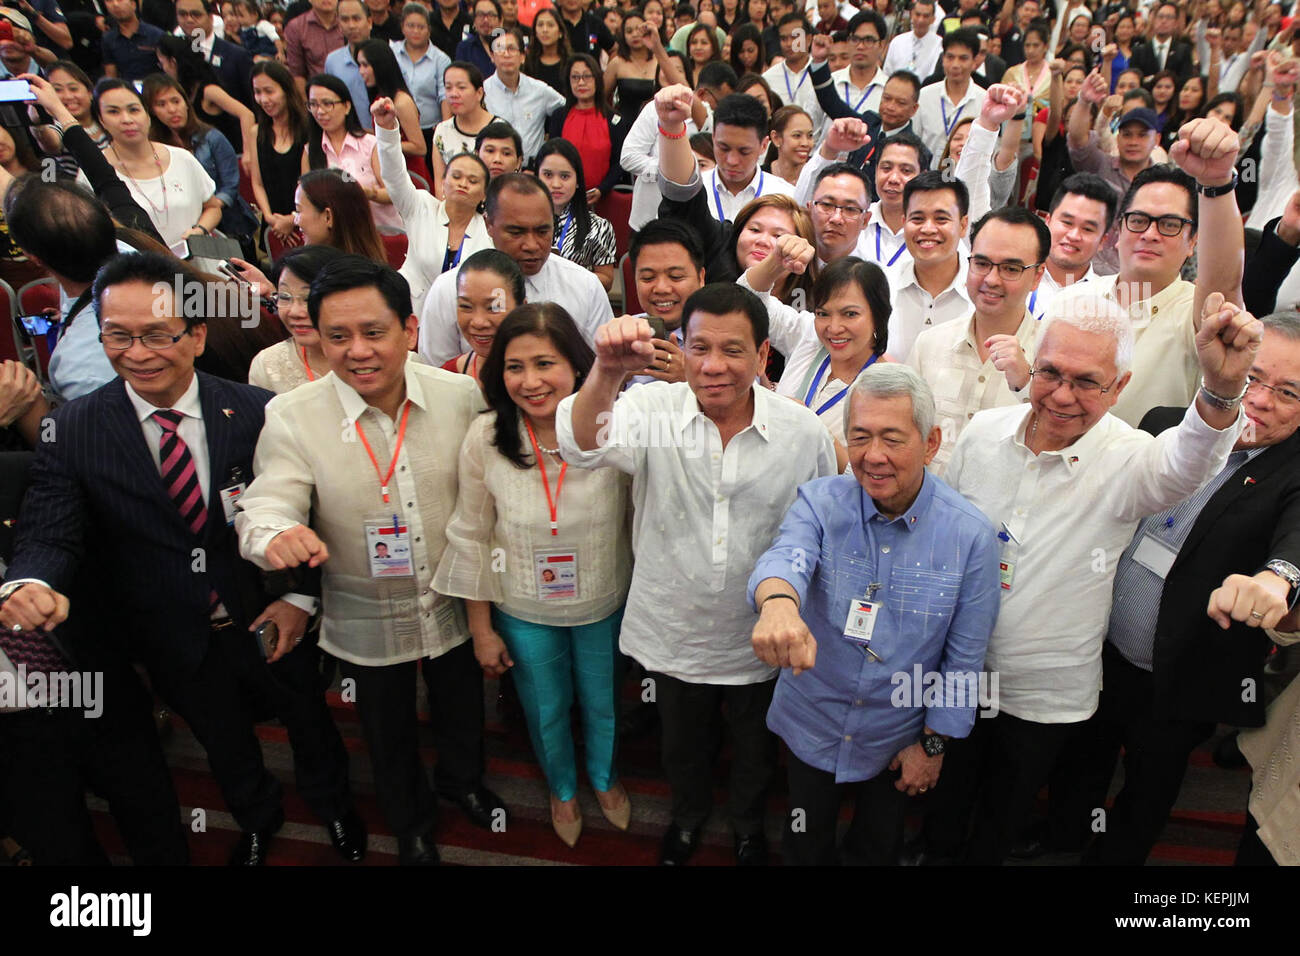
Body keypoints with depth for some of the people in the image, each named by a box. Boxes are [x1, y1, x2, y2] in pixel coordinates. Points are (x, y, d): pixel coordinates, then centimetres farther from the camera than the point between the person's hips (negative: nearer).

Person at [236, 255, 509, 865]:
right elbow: (265, 504, -20)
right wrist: (277, 534, -44)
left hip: (454, 607, 2)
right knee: (389, 733, 23)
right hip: (366, 622, -1)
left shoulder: (461, 396, -13)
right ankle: (410, 823, 54)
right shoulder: (291, 417, -18)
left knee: (462, 709, 27)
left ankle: (462, 780, 61)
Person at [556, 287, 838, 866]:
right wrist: (606, 373, -55)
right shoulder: (653, 410, -16)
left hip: (760, 641, 0)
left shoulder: (804, 433, -14)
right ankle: (689, 814, 59)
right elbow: (583, 446, -36)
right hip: (673, 636, 0)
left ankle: (748, 823, 58)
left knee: (755, 751, 26)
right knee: (682, 745, 27)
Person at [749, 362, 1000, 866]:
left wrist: (934, 744, -3)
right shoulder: (820, 502, -17)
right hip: (812, 725, 0)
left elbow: (964, 657, -8)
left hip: (897, 738, 0)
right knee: (805, 848, 22)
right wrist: (778, 602, -63)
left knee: (879, 848, 25)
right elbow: (785, 556, -40)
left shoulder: (970, 533, -17)